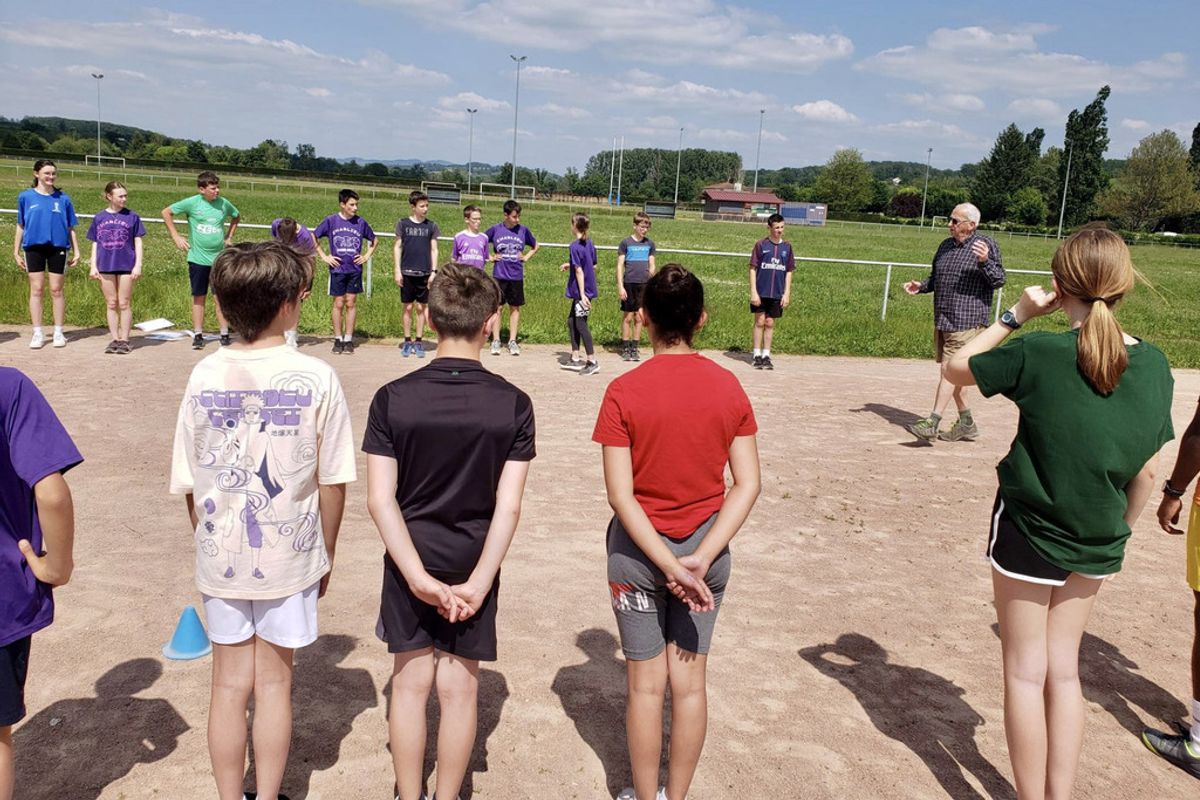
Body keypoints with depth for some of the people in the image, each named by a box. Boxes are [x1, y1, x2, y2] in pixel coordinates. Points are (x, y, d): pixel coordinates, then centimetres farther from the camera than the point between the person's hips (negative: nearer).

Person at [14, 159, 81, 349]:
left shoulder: (63, 198, 5)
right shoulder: (25, 197, 5)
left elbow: (70, 228, 9)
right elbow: (20, 226, 9)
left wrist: (76, 252, 4)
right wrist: (16, 252, 6)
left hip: (58, 247, 0)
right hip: (34, 247, 0)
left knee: (56, 290, 3)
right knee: (36, 290, 1)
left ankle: (58, 332, 12)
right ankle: (37, 333, 7)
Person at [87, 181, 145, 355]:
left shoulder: (132, 216, 1)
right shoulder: (99, 218, 5)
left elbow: (138, 242, 3)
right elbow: (95, 244, 10)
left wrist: (138, 265, -4)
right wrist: (93, 266, 3)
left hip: (126, 265, -2)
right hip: (105, 266, 2)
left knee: (124, 304, 2)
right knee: (111, 304, 8)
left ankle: (124, 340, 8)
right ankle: (114, 340, 14)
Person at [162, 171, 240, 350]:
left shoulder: (224, 204, 2)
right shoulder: (192, 203, -6)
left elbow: (237, 216, 23)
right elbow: (166, 212, 3)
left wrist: (229, 237, 13)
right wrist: (176, 236, 0)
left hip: (219, 258, 1)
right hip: (197, 259, -1)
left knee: (220, 298, 1)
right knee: (199, 297, 6)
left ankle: (224, 334, 7)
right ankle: (198, 335, 14)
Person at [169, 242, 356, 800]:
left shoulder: (204, 376, -7)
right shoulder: (315, 378, -14)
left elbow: (188, 485, -2)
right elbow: (332, 484, -9)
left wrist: (210, 542, 14)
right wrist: (325, 555, 5)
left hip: (220, 559, 2)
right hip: (289, 557, -2)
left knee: (230, 685, 16)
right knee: (273, 684, 14)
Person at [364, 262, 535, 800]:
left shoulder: (392, 399, -11)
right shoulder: (513, 405, -12)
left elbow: (380, 499, -14)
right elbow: (508, 505, -15)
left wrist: (420, 577, -14)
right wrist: (477, 584, -13)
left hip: (410, 564, 1)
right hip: (475, 566, 0)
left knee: (410, 684, 15)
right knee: (460, 690, 13)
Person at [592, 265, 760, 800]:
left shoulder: (624, 392, -14)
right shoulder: (728, 388, -6)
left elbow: (620, 495, -18)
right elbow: (748, 485, -8)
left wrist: (668, 566, -15)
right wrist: (700, 559, -12)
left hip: (639, 549, -2)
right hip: (707, 546, 3)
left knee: (647, 684, 11)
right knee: (690, 681, 15)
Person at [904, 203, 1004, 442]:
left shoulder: (986, 245, -6)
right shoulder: (946, 245, 15)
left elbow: (999, 280, -10)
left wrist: (985, 261, -26)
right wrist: (921, 286, 5)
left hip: (967, 321, -8)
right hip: (942, 320, 8)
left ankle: (932, 422, -13)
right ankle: (966, 424, 23)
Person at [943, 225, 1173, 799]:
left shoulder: (1038, 355, -21)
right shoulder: (1153, 365, -7)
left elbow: (956, 368, -4)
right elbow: (1145, 475, 1)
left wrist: (1015, 316, -2)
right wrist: (1117, 533, 15)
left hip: (1028, 532, -4)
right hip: (1095, 543, 4)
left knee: (1026, 672, 11)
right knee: (1064, 668, 18)